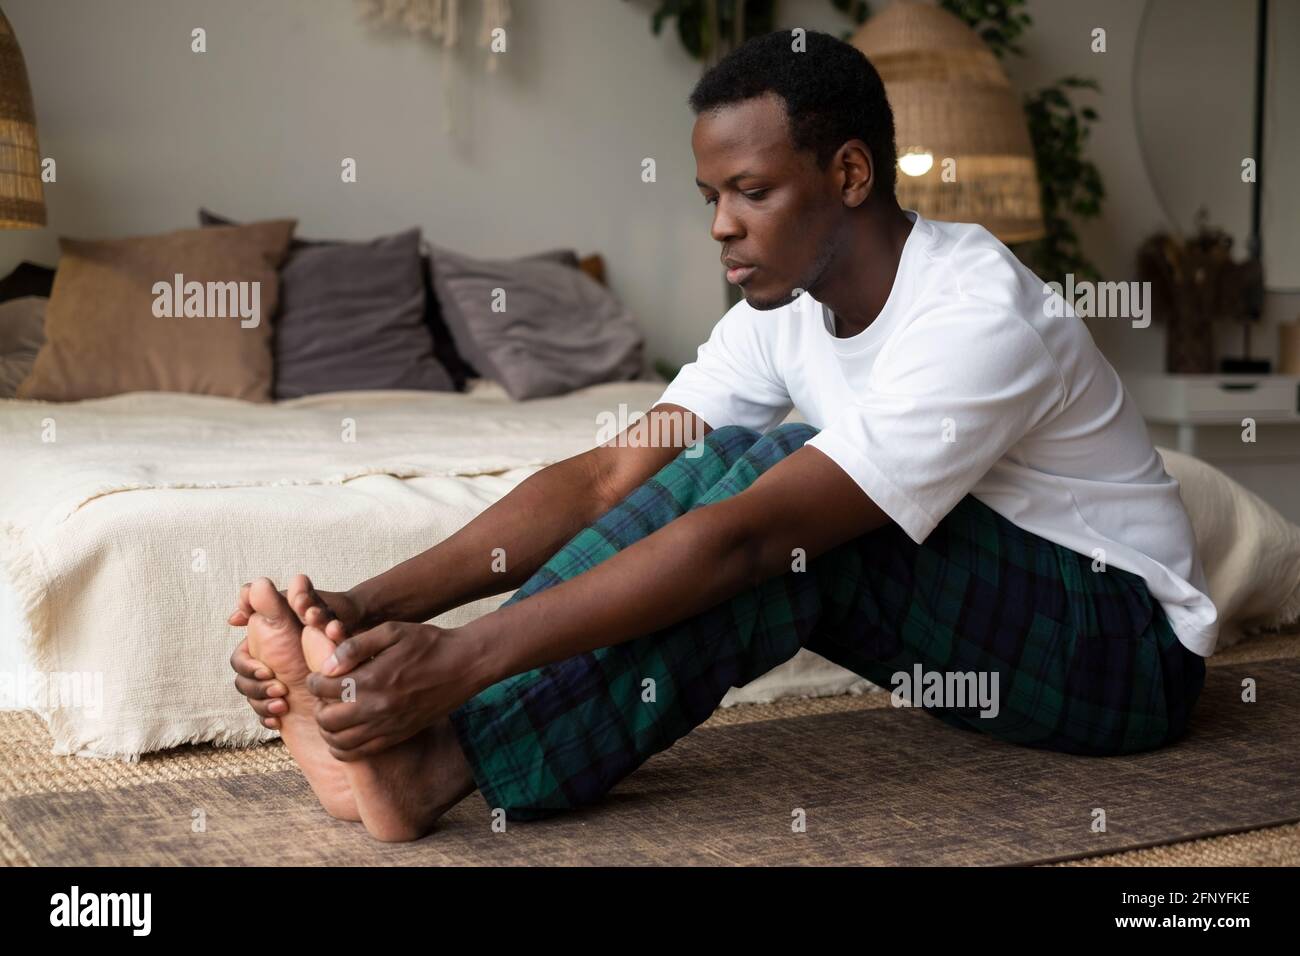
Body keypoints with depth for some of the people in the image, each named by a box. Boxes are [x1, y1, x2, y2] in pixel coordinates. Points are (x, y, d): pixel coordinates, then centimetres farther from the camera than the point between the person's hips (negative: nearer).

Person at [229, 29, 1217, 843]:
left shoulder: (977, 316, -28)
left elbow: (747, 540, -37)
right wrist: (370, 606, -24)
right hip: (979, 630, 7)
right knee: (733, 469, -18)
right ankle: (406, 739, -27)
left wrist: (463, 657, -42)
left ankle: (439, 763, -34)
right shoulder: (787, 307, -3)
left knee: (764, 505, -29)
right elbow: (608, 480, -12)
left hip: (1126, 642, -7)